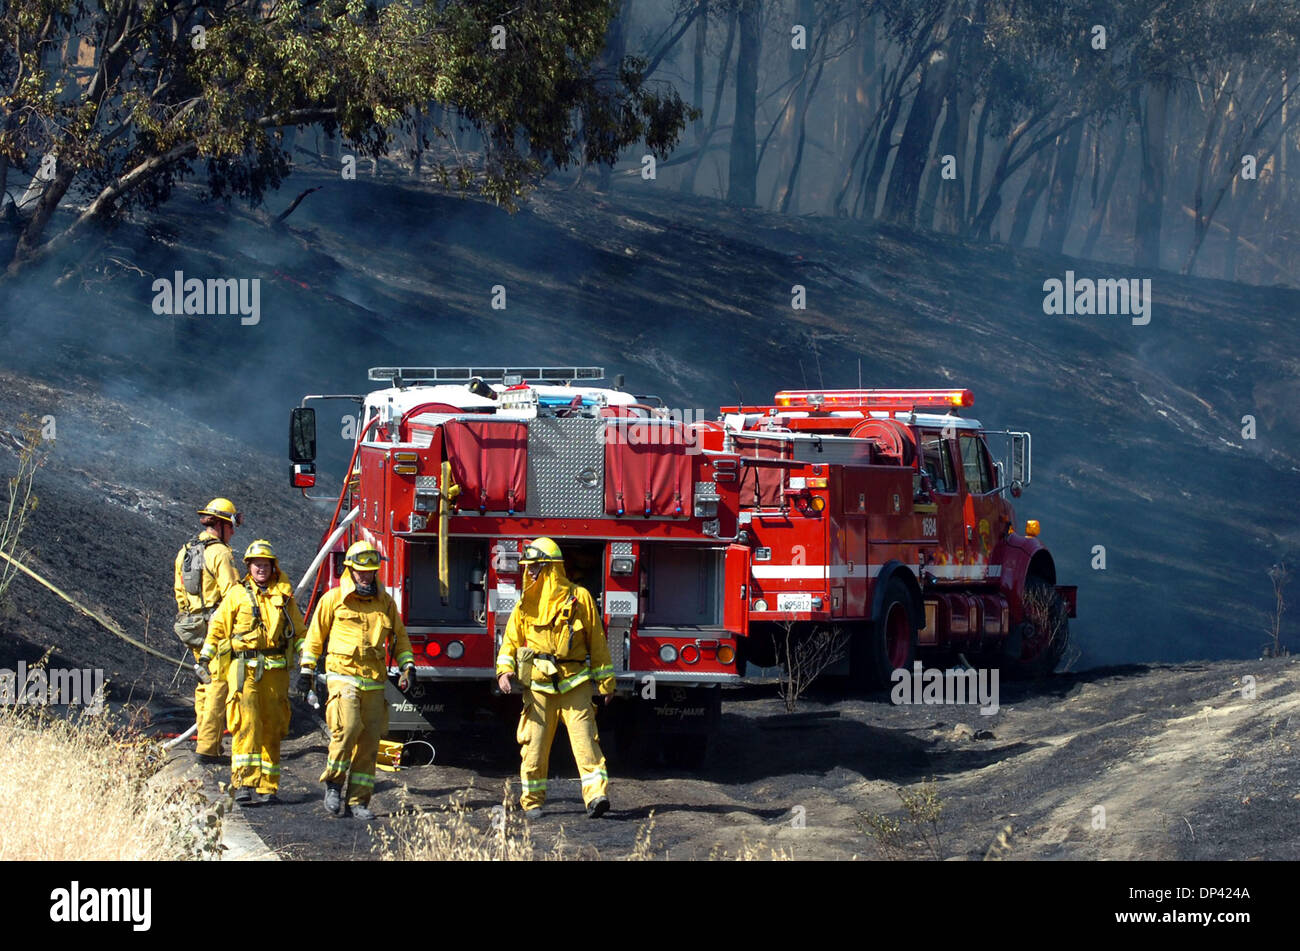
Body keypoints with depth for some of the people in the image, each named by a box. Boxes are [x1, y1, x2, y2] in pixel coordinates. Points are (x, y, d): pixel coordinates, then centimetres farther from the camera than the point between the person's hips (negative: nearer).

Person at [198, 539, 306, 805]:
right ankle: (244, 783, -22)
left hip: (275, 670, 3)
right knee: (246, 724, -15)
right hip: (244, 668, -3)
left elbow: (298, 632, 18)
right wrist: (204, 659, 7)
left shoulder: (284, 596, 12)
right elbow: (218, 627, 11)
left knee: (272, 729, 5)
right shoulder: (237, 594, 7)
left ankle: (267, 787, 11)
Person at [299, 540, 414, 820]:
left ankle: (357, 802, 7)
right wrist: (307, 669, 9)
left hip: (374, 681, 4)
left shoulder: (385, 602, 13)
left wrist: (407, 666, 10)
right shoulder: (333, 599, 4)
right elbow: (315, 635, 10)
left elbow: (400, 637, 22)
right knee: (347, 728, -22)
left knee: (369, 742, 1)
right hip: (343, 676, -4)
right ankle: (334, 780, 0)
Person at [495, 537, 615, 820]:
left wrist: (606, 681, 5)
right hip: (538, 686, 3)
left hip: (575, 684, -3)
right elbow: (511, 639, 14)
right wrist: (504, 671, -3)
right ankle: (532, 800, 12)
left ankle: (596, 794, -19)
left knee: (584, 738, -13)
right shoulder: (526, 603, 9)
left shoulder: (579, 598, 1)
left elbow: (597, 641, 5)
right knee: (534, 743, 2)